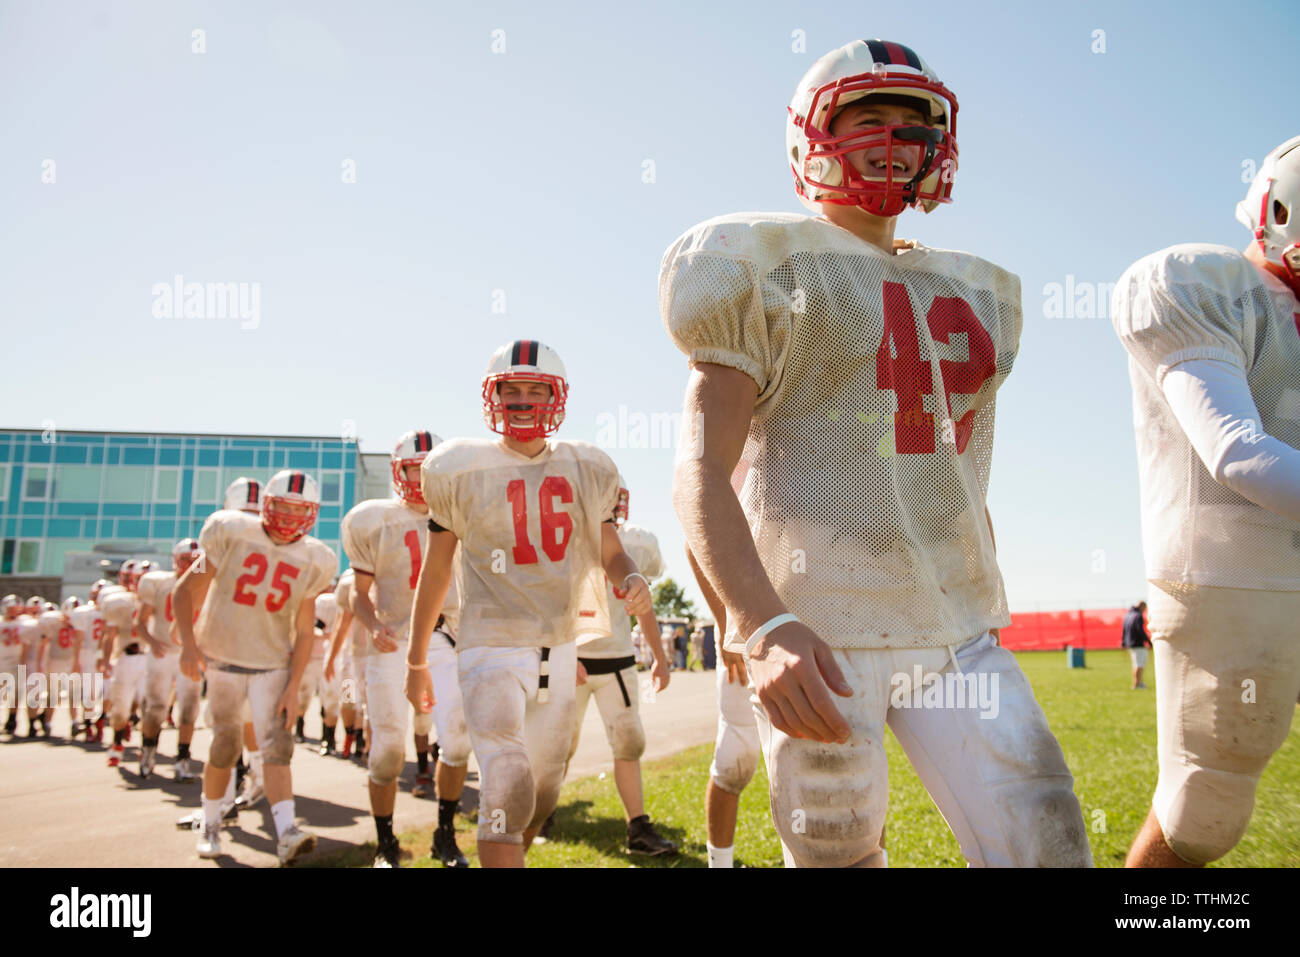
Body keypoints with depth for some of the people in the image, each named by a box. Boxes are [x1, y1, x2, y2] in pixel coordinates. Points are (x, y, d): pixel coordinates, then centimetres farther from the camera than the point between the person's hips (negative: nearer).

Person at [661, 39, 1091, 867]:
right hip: (816, 631, -5)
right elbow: (700, 473, -12)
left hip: (956, 627, 6)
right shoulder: (772, 268, -2)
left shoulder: (969, 291, 17)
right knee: (839, 852, 5)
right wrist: (762, 627, -24)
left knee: (1045, 844, 0)